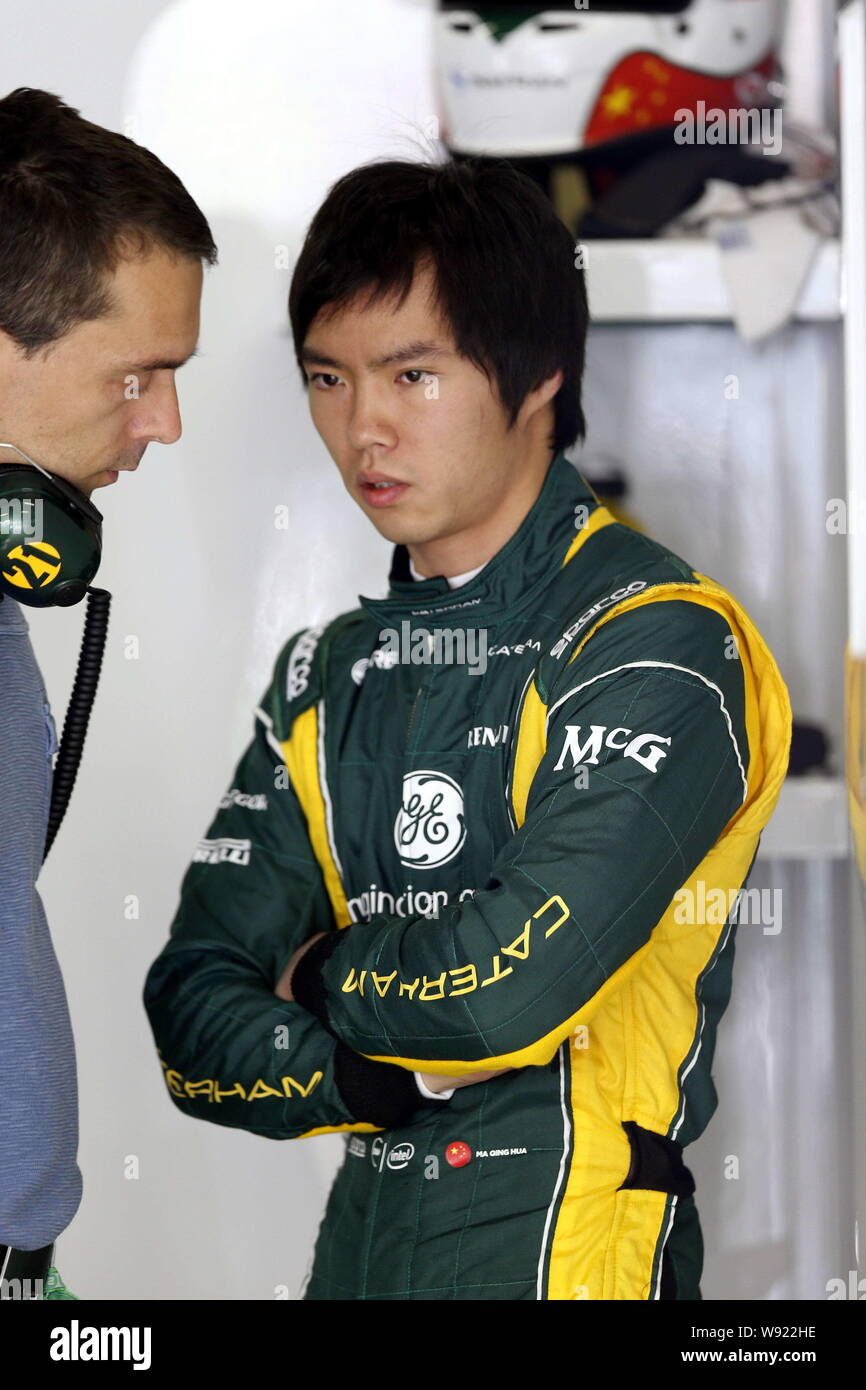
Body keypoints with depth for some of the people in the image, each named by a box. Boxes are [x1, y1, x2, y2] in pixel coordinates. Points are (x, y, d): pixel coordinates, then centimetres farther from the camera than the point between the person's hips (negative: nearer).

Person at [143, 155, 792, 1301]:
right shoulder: (330, 673, 9)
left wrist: (320, 976, -4)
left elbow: (511, 982, -23)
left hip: (568, 1250, -6)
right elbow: (192, 1031, 4)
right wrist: (400, 1077, -13)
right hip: (362, 1238, 6)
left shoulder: (658, 644, -12)